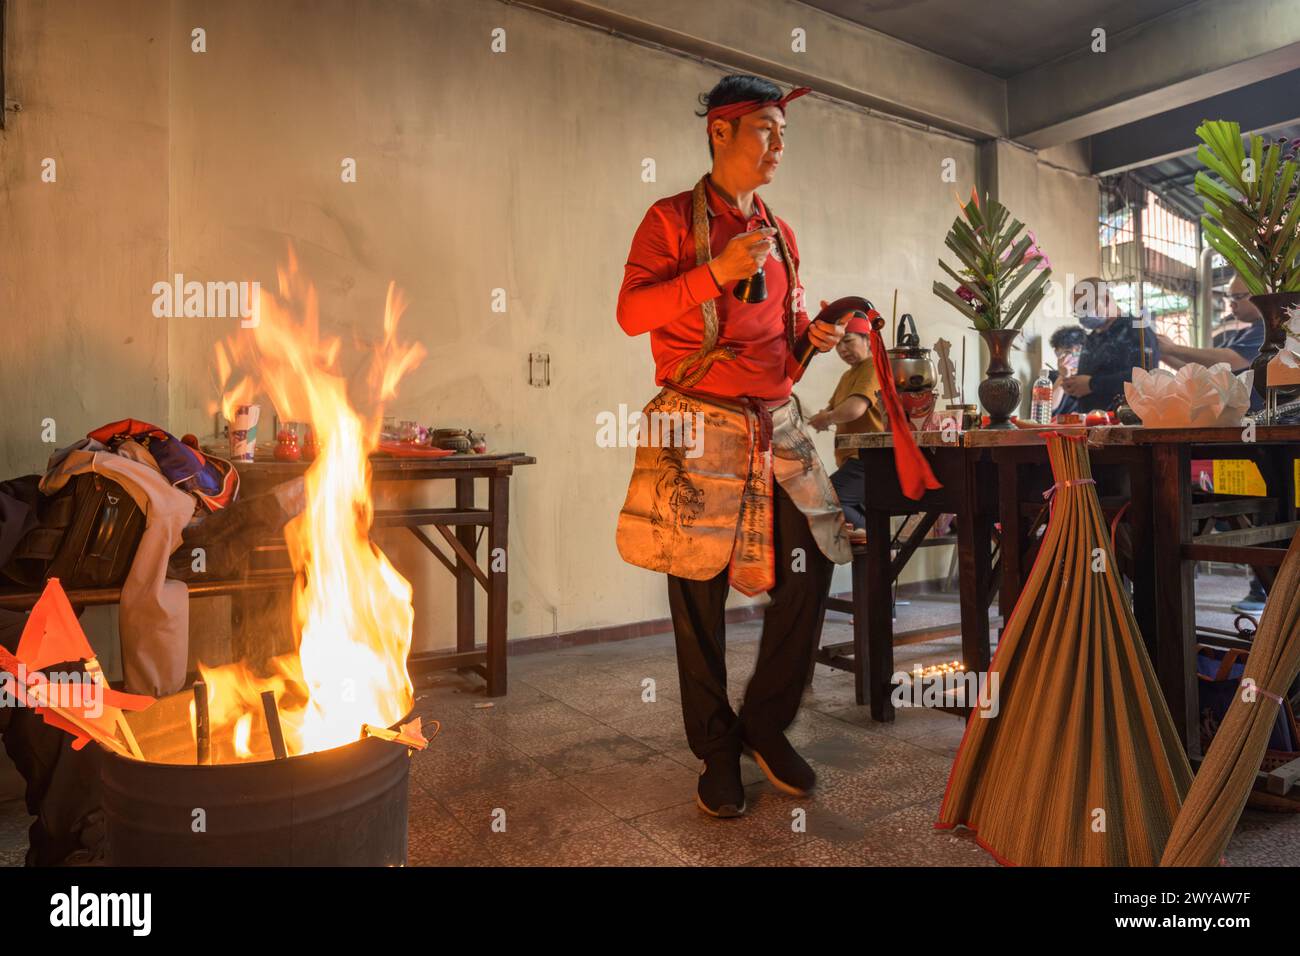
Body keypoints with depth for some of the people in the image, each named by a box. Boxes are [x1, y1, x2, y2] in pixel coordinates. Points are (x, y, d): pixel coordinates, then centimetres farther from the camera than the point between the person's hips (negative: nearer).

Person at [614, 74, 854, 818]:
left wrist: (813, 336, 2)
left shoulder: (780, 233, 18)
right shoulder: (673, 219, 2)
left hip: (777, 425, 5)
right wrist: (715, 271, -18)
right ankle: (718, 752, 17)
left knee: (812, 566, -1)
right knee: (700, 590, 1)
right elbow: (631, 312, -9)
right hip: (699, 426, -5)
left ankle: (766, 723, 20)